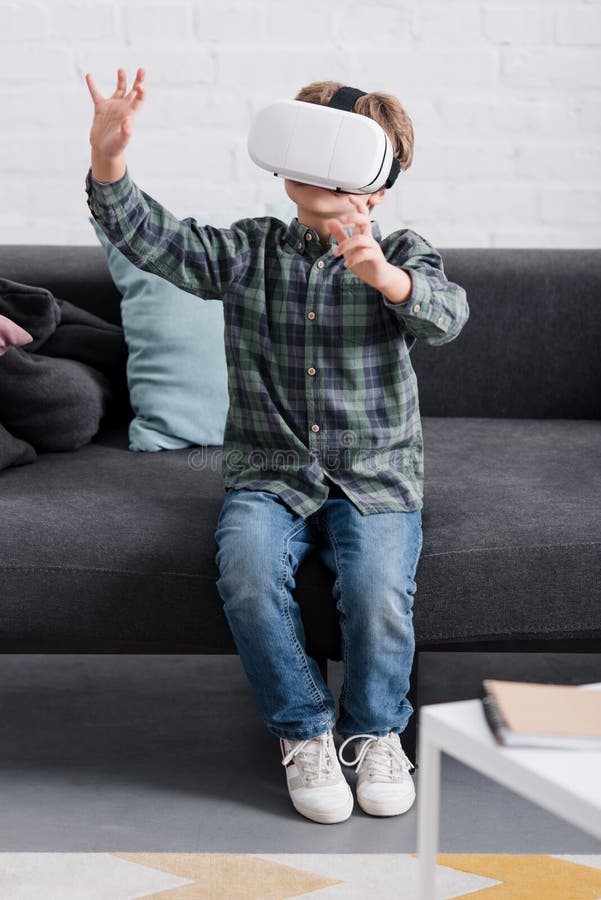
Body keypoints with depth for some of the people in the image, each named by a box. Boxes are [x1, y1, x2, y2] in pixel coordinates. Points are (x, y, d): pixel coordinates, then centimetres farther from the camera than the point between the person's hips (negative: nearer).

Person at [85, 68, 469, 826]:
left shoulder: (401, 254, 2)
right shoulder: (247, 251, 7)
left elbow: (445, 314, -19)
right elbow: (152, 239, -5)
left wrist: (384, 276, -41)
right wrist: (108, 158, -22)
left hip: (374, 479, -1)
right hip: (268, 474, 1)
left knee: (378, 588, -29)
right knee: (247, 569, -29)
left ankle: (375, 730, 3)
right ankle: (305, 732, -5)